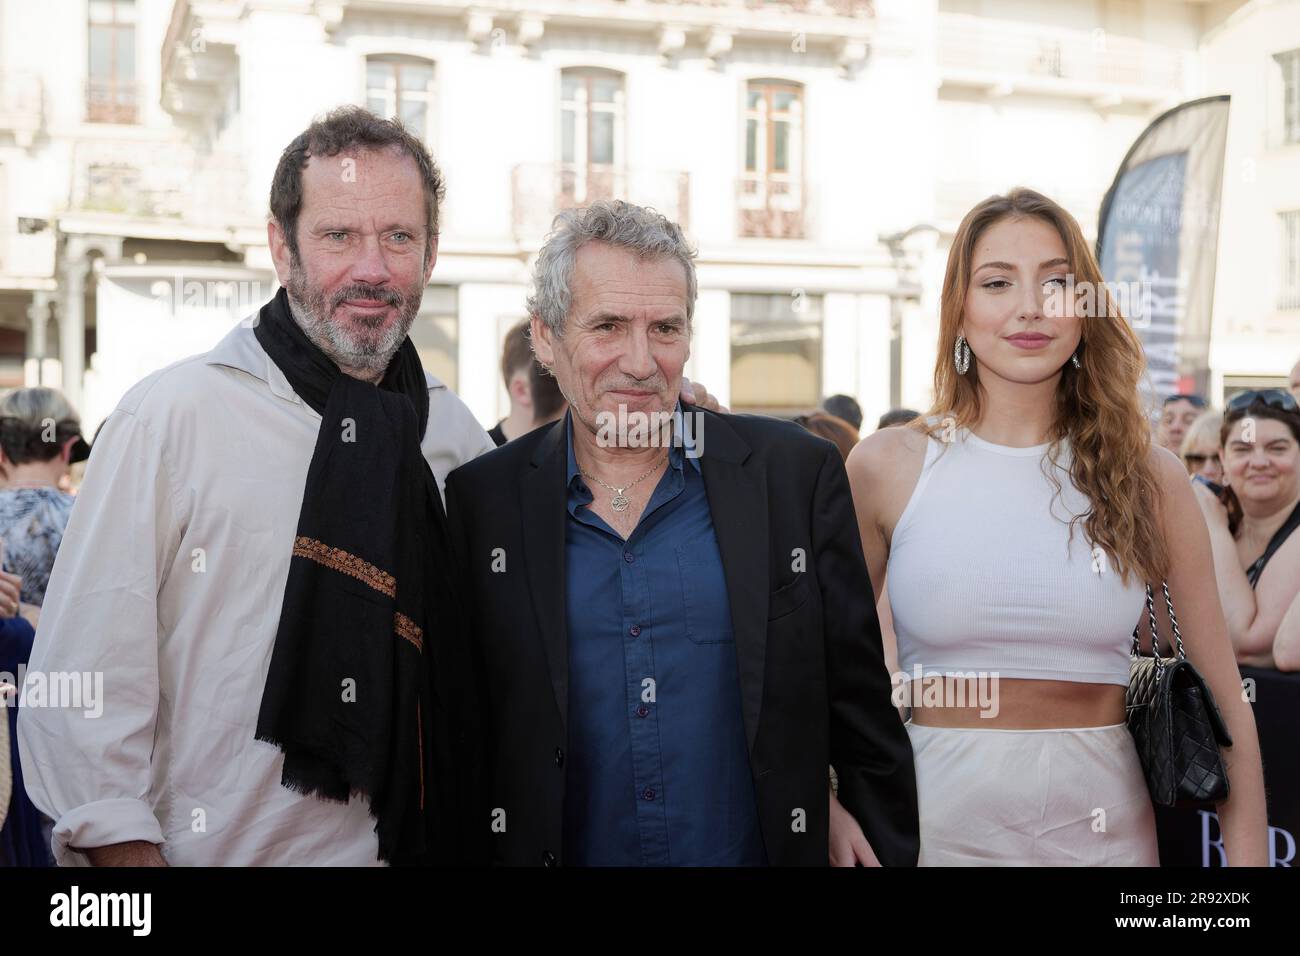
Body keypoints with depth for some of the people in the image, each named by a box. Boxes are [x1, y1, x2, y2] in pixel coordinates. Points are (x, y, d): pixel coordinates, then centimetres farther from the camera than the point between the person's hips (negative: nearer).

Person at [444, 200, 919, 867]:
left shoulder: (797, 474, -5)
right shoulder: (480, 500, -4)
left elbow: (861, 707, 0)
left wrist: (888, 852, -2)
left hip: (771, 848, 0)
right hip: (554, 849, 0)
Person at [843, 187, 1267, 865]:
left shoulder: (1150, 480, -2)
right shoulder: (886, 466, -5)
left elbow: (1224, 701, 2)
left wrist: (1247, 855, -6)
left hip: (1103, 828, 2)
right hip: (940, 824, -1)